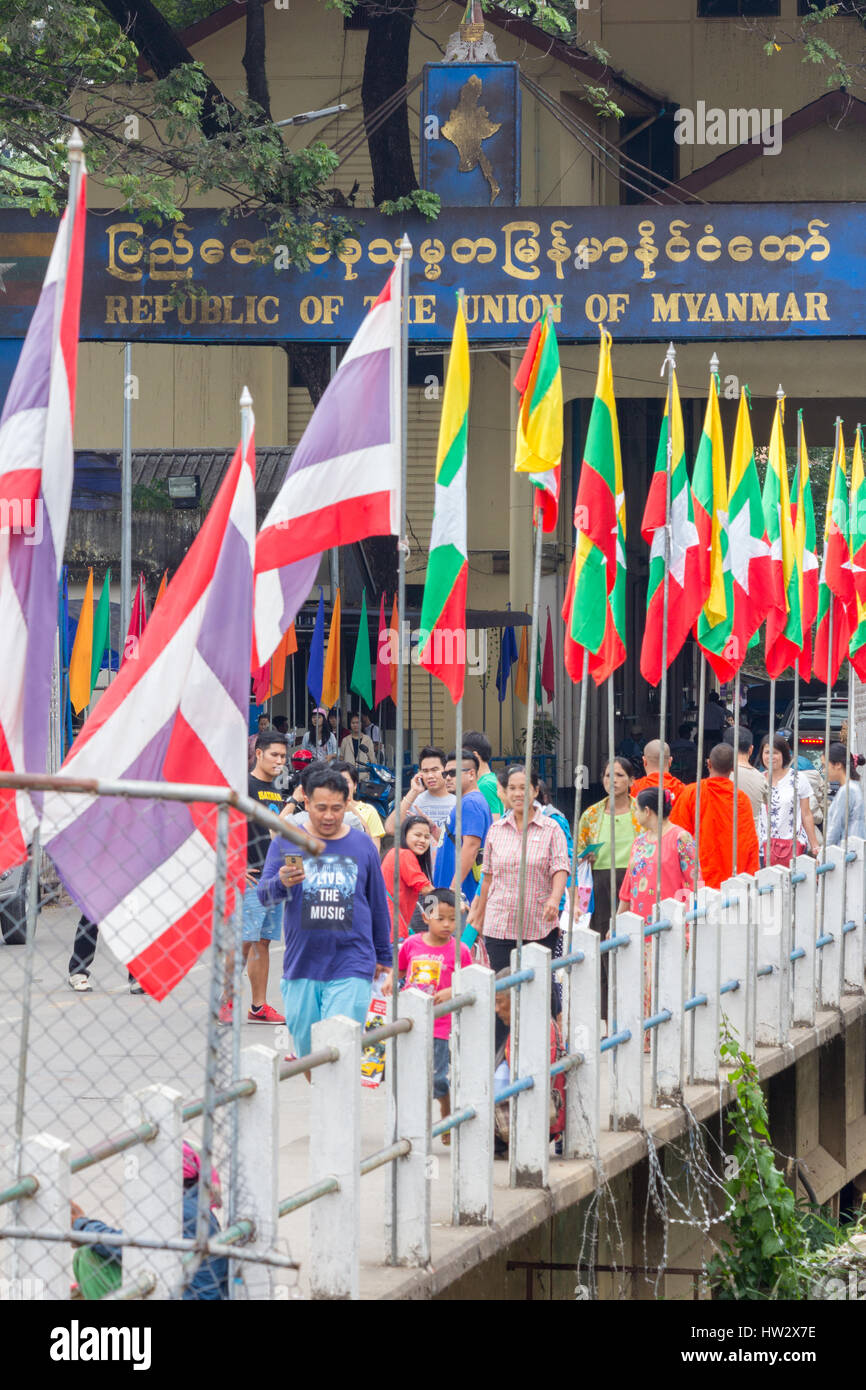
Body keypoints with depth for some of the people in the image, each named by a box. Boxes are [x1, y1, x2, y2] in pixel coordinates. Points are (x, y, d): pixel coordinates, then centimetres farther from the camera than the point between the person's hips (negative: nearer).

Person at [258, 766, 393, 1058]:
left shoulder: (362, 845, 8)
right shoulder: (286, 843, 5)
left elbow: (379, 905, 18)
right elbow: (264, 896, -5)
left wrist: (383, 957, 23)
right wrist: (282, 884, -28)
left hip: (351, 970, -1)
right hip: (301, 967, 1)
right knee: (307, 1053, 6)